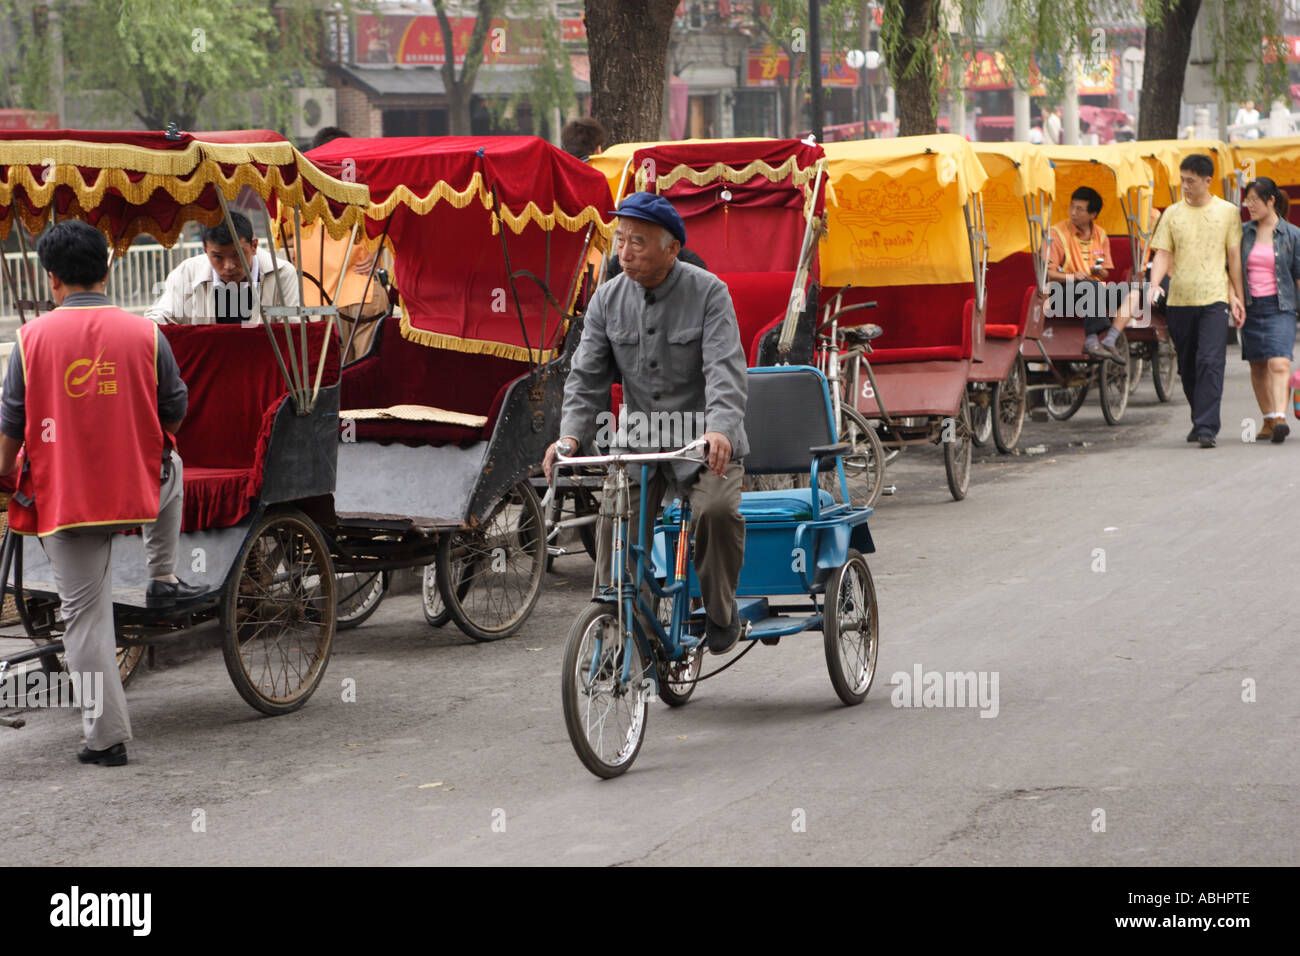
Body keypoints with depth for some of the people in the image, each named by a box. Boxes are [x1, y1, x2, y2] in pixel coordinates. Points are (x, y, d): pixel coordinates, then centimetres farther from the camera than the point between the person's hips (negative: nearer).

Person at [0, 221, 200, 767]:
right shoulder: (144, 334, -3)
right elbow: (174, 415, 8)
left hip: (62, 497, -1)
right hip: (139, 491, 1)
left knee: (86, 614, 4)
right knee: (170, 468, 36)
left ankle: (106, 736, 3)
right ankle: (163, 579, 36)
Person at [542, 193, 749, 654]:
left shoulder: (708, 293, -10)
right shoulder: (608, 299, 3)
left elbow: (725, 369, -21)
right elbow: (587, 375, 1)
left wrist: (719, 428, -39)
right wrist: (570, 434, -17)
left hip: (706, 442, -4)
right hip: (640, 439, 4)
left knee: (717, 509, -29)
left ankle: (720, 612, -5)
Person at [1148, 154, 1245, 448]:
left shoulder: (1228, 212, 4)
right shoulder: (1172, 214, 7)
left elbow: (1234, 256, 7)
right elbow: (1163, 255, 5)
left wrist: (1237, 298, 3)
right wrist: (1154, 285, -13)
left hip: (1214, 299, -3)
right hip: (1179, 300, 3)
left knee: (1210, 362, -15)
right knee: (1187, 366, 10)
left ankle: (1206, 428, -17)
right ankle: (1200, 420, 29)